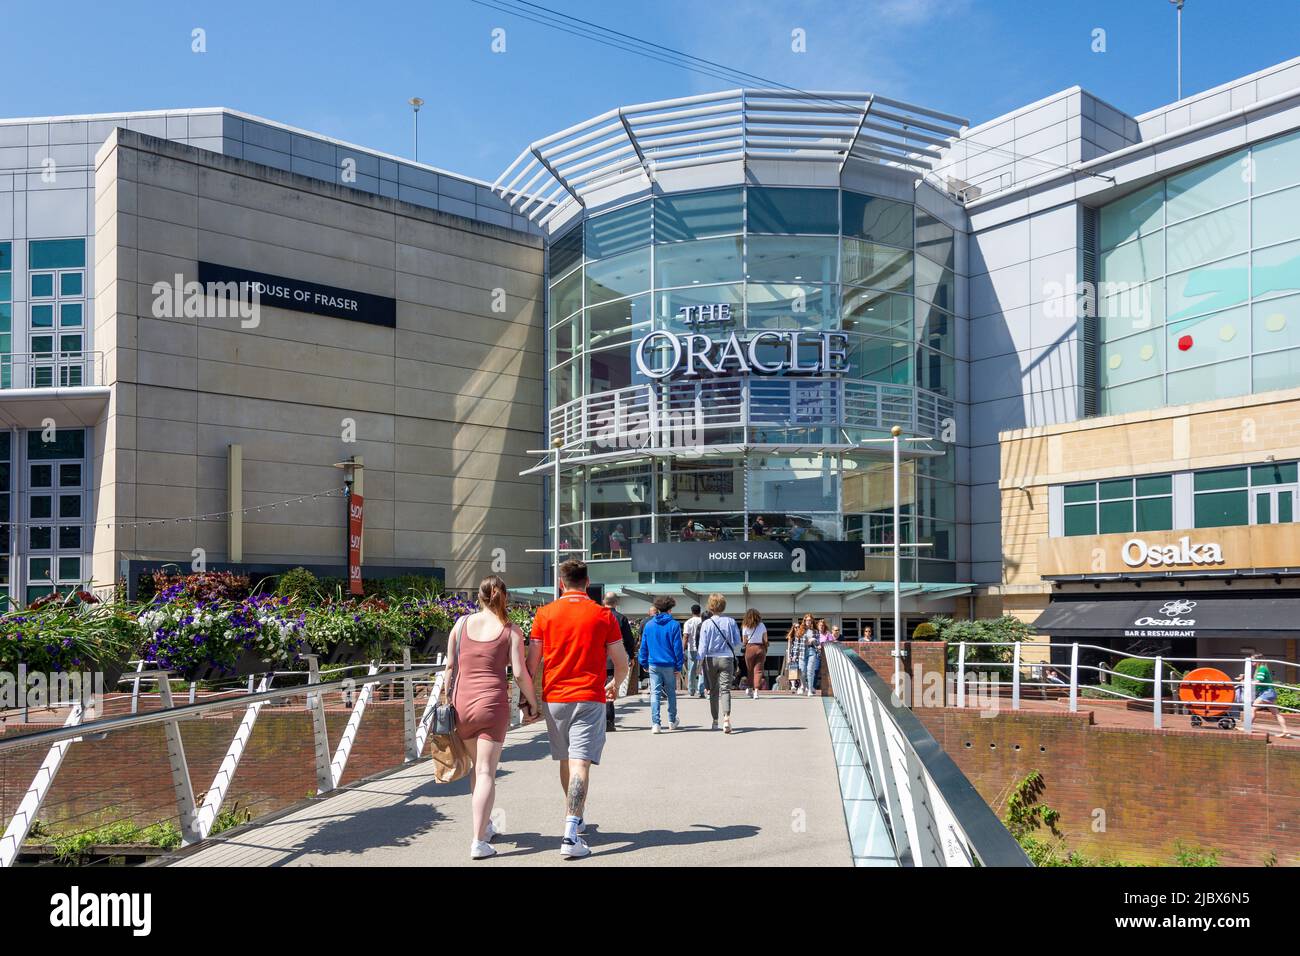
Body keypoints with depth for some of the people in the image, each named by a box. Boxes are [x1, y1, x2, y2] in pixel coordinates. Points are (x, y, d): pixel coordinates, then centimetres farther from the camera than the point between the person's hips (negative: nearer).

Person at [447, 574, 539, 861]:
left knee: (477, 766, 21)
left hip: (462, 701, 3)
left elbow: (451, 666, 7)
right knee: (486, 772, 0)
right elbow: (520, 673, -8)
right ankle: (479, 842, -6)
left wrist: (448, 700, 16)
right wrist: (532, 703, 5)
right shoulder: (511, 630, -3)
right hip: (493, 703, -3)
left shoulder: (462, 623, 5)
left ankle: (485, 825, 32)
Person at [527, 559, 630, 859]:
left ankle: (573, 818, 36)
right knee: (580, 764, -7)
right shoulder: (603, 615, -1)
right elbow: (622, 662, 4)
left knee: (566, 761, 19)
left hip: (553, 698, 3)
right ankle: (571, 835, -17)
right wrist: (615, 685, 23)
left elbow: (532, 660, 3)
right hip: (588, 699, -3)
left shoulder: (544, 613, 1)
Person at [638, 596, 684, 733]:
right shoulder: (674, 625, -7)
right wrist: (678, 666, -2)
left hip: (653, 664, 1)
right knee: (671, 693, 15)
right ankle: (672, 721, 28)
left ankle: (655, 723, -8)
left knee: (655, 693, 1)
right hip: (669, 665, -1)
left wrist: (644, 663, 13)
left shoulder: (648, 625, 2)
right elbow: (677, 647, -7)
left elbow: (644, 646, 5)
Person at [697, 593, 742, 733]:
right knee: (725, 689, -4)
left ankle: (715, 720, 21)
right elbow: (737, 642, 2)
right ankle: (726, 717, -24)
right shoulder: (730, 622, -3)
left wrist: (700, 661, 0)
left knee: (713, 690, 13)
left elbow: (703, 645, -7)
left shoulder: (706, 623, -8)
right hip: (726, 658, 0)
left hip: (711, 659, 0)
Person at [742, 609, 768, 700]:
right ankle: (756, 690, -10)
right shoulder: (762, 625, 2)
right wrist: (765, 650, 12)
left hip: (750, 648, -1)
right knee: (758, 670, 0)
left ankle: (751, 688, 19)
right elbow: (765, 640, 2)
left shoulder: (746, 627, -2)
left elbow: (745, 641, 0)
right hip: (761, 648, 1)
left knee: (750, 670, 13)